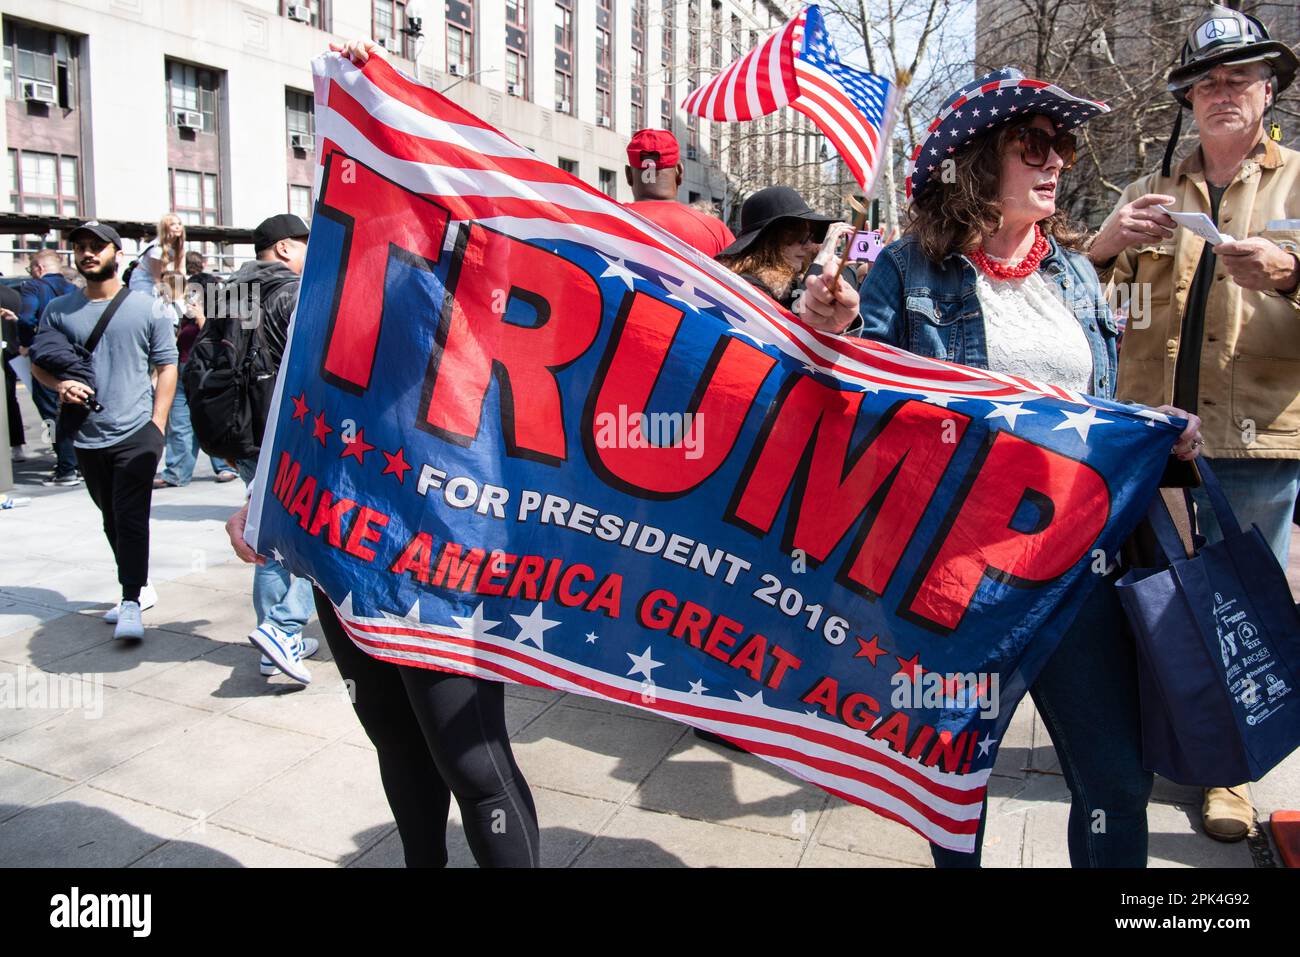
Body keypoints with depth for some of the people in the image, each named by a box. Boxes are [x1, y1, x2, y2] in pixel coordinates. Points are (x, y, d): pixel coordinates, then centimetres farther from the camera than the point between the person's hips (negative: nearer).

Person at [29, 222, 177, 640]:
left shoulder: (145, 307, -1)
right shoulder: (58, 310, 7)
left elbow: (167, 365, 1)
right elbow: (37, 361, 15)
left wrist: (157, 425, -7)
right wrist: (59, 384, -8)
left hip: (136, 432, -4)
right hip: (88, 436, 4)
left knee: (131, 518, -8)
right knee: (113, 520, 14)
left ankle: (131, 603, -4)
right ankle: (135, 586, 28)